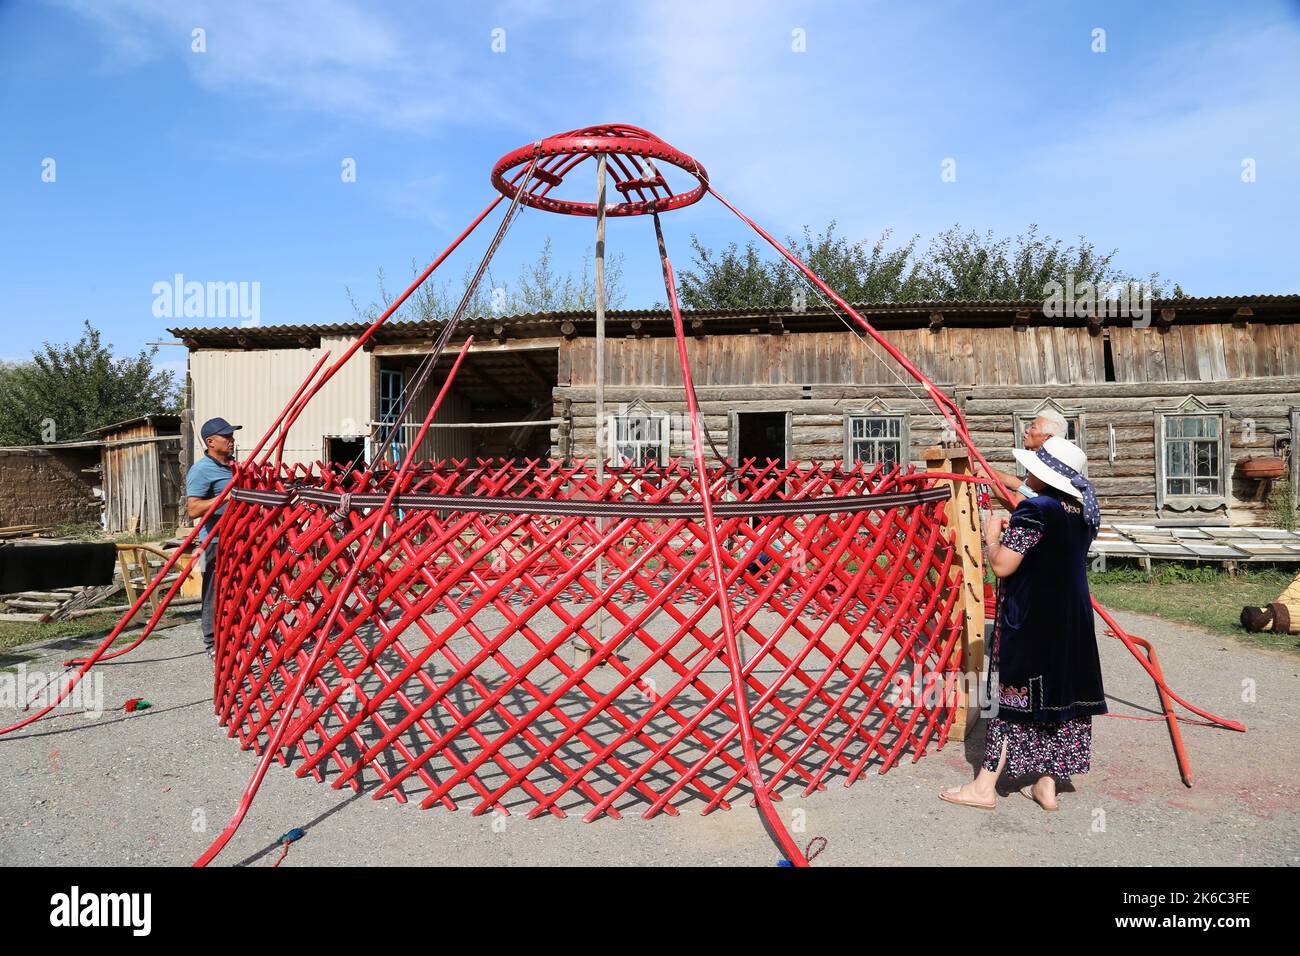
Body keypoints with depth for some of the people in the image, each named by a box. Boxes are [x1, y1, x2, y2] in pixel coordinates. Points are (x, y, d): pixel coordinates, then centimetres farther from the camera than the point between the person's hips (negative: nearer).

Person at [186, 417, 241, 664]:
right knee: (216, 593, -2)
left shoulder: (235, 464, 16)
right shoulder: (201, 470, -10)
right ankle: (213, 645, 7)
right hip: (217, 541, -8)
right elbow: (193, 509, -18)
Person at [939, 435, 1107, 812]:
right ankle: (1046, 785, 21)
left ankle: (984, 787, 8)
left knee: (1015, 694, -1)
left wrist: (993, 536, -3)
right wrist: (1012, 532, 13)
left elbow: (1001, 565, -21)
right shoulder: (1084, 511, 7)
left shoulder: (1034, 509, -19)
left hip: (1029, 620, -8)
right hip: (1072, 619, 8)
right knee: (1059, 695, 12)